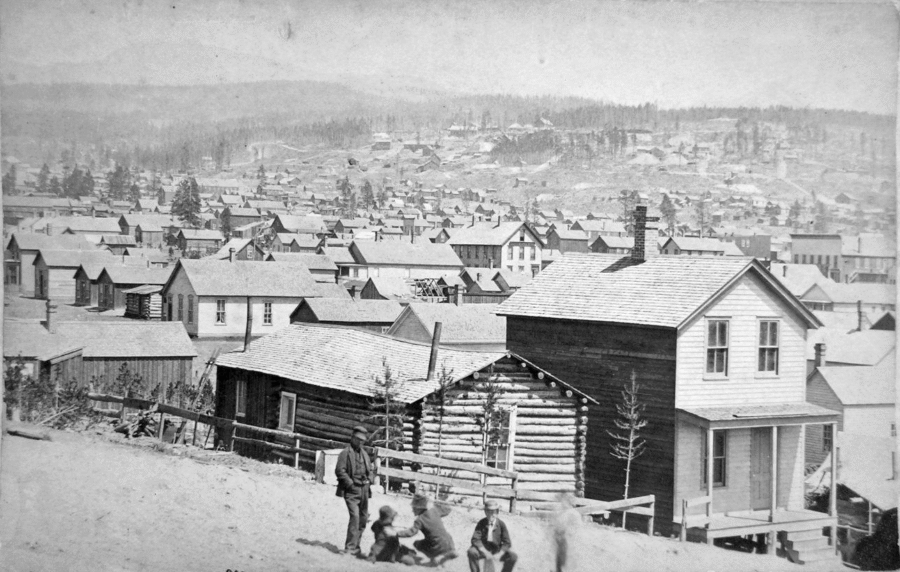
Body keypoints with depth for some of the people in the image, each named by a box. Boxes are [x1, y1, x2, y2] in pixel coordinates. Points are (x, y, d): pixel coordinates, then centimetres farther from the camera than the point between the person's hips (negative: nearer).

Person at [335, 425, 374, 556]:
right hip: (351, 491, -7)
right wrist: (351, 484, -15)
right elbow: (339, 471, -11)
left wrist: (369, 480, 4)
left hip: (364, 491, 7)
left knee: (363, 518, 9)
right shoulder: (346, 453, -3)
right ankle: (350, 547, -15)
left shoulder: (364, 454, 18)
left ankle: (355, 546, 21)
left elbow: (371, 470, 25)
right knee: (355, 516, -17)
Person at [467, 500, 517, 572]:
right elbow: (475, 540, -18)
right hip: (483, 549, -1)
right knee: (471, 552, -33)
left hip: (497, 551, 1)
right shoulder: (481, 523, -9)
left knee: (513, 557, -24)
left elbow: (507, 543, -9)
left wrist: (499, 554, -25)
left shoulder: (501, 524, -8)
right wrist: (485, 552, -30)